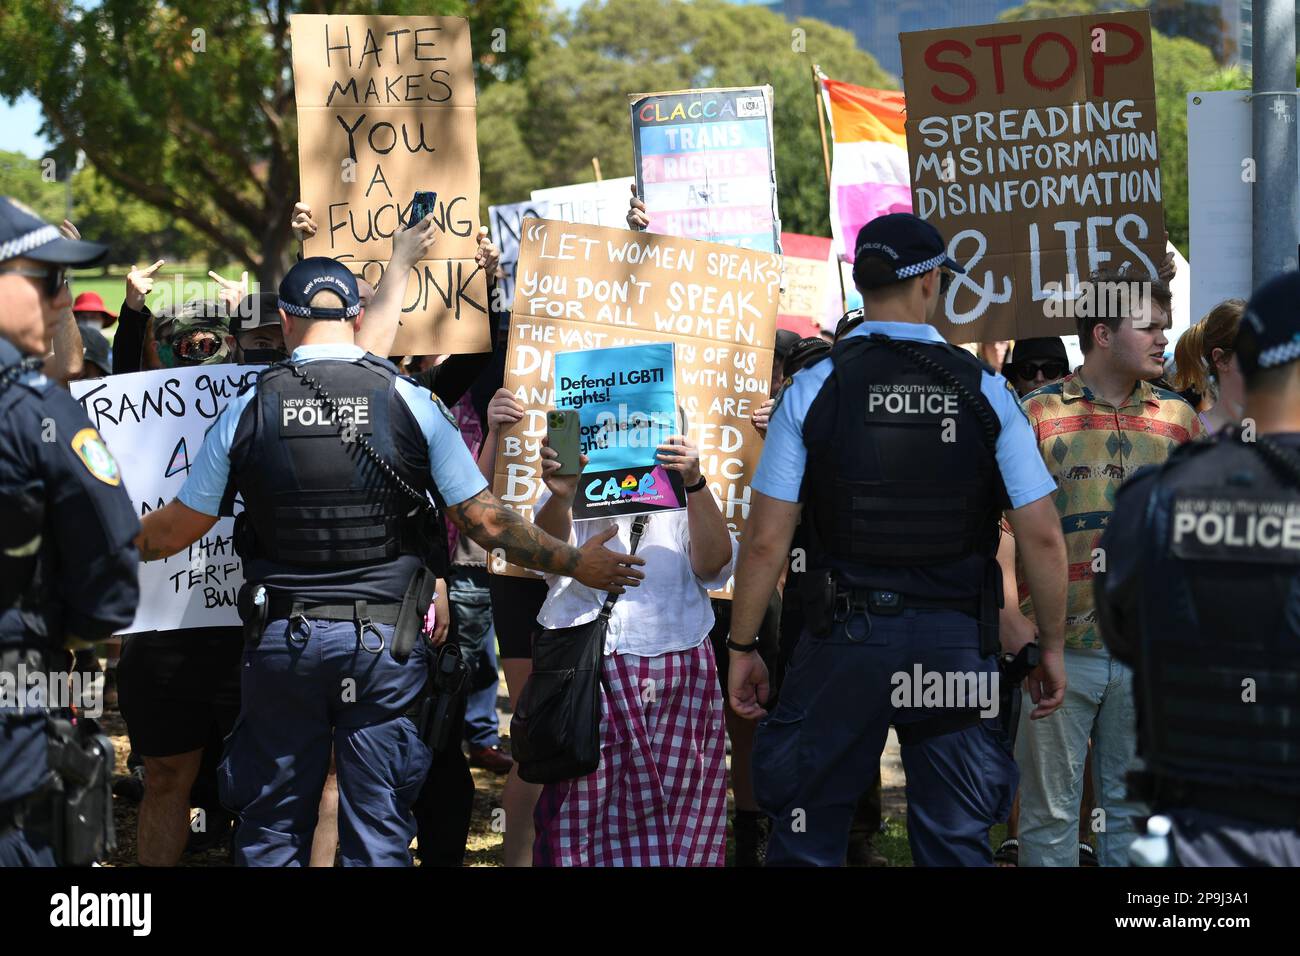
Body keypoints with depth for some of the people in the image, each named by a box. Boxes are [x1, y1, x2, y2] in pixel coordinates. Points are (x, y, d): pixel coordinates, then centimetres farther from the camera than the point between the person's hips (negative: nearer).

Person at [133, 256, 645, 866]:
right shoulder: (411, 403, -3)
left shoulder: (249, 410, -1)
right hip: (383, 639, 0)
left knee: (272, 827, 11)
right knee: (378, 833, 6)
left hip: (282, 638, 1)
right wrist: (577, 563, 7)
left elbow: (177, 527, 7)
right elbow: (484, 521, -3)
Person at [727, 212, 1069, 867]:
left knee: (807, 840, 9)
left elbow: (766, 539, -6)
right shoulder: (984, 390, 0)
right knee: (956, 844, 10)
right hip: (957, 641, 1)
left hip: (844, 641, -1)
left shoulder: (815, 389, -4)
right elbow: (1042, 535, -2)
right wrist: (1051, 647, 9)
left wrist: (742, 647, 5)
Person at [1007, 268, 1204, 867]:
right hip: (1058, 649, -3)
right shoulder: (1036, 415, -3)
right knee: (1050, 812, 3)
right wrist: (1018, 630, -10)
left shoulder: (1176, 419, 8)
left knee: (1133, 806, 11)